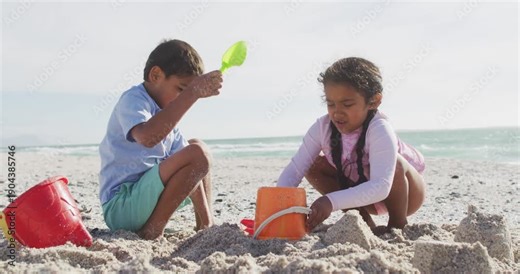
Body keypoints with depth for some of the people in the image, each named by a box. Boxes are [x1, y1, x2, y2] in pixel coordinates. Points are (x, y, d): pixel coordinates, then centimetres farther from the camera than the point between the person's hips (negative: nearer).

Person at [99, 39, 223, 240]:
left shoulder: (167, 114, 16)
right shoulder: (132, 100, -11)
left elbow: (188, 173, 12)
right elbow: (147, 137, -36)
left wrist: (206, 219, 6)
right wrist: (192, 93, -36)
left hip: (148, 197, 10)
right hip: (121, 208, -10)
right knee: (197, 153, -24)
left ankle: (204, 229, 11)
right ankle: (151, 233, -19)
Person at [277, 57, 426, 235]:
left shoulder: (380, 131, -34)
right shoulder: (323, 127, -19)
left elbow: (380, 187, -46)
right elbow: (295, 169, -21)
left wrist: (331, 202, -56)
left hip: (405, 193, -5)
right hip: (361, 193, 5)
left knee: (394, 163, -36)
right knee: (314, 165, -13)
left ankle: (398, 226, -9)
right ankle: (365, 222, -2)